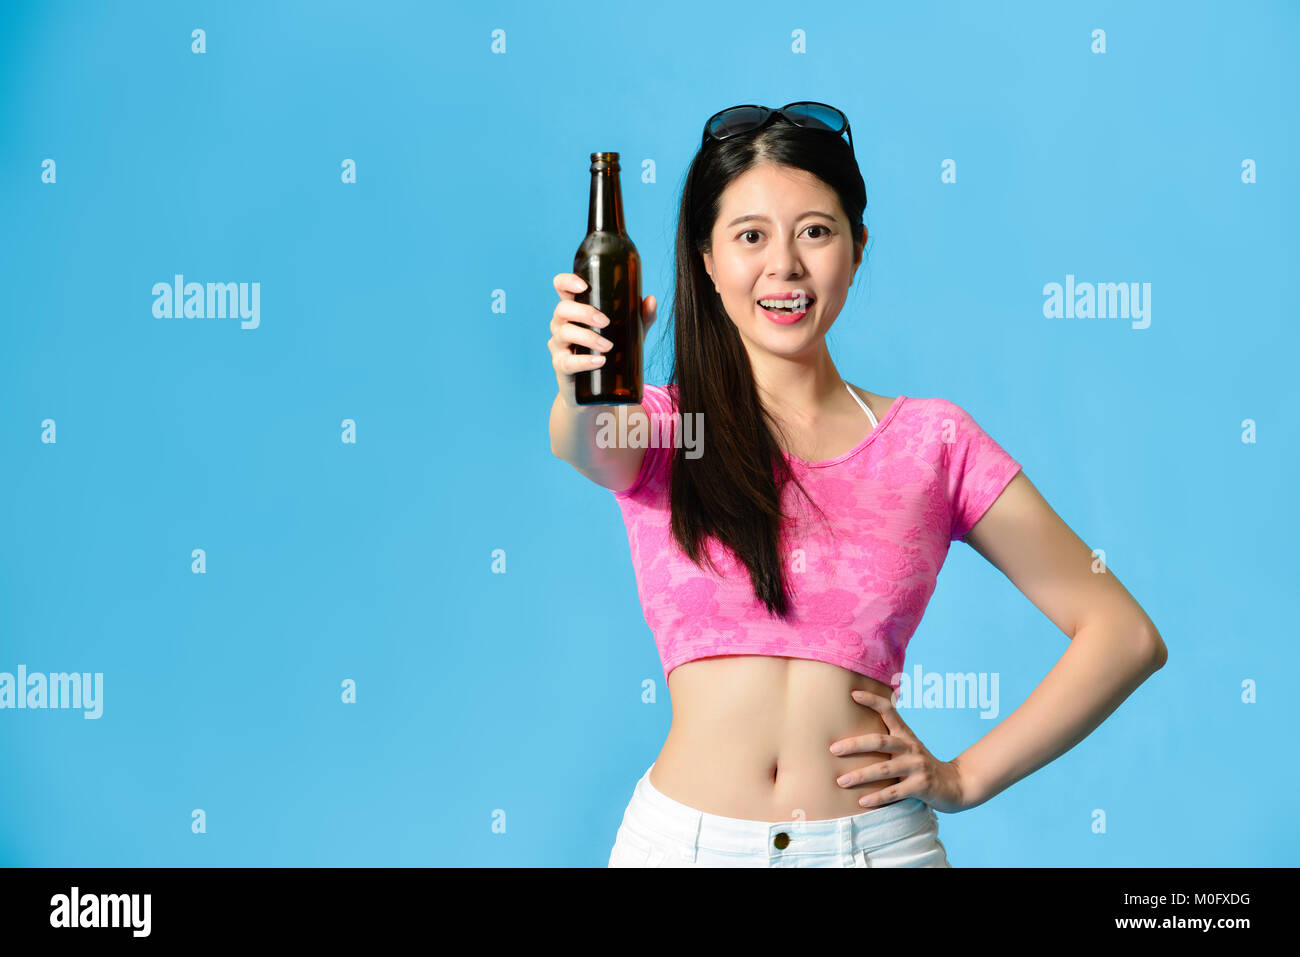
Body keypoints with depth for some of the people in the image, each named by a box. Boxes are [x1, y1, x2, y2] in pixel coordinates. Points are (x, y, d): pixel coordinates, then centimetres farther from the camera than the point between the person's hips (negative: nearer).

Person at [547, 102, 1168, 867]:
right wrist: (583, 386, -45)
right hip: (685, 834, 0)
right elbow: (588, 445, -23)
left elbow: (1127, 636, 3)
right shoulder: (665, 428, 2)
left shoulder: (930, 441, 2)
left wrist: (967, 776, -4)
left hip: (878, 839, 0)